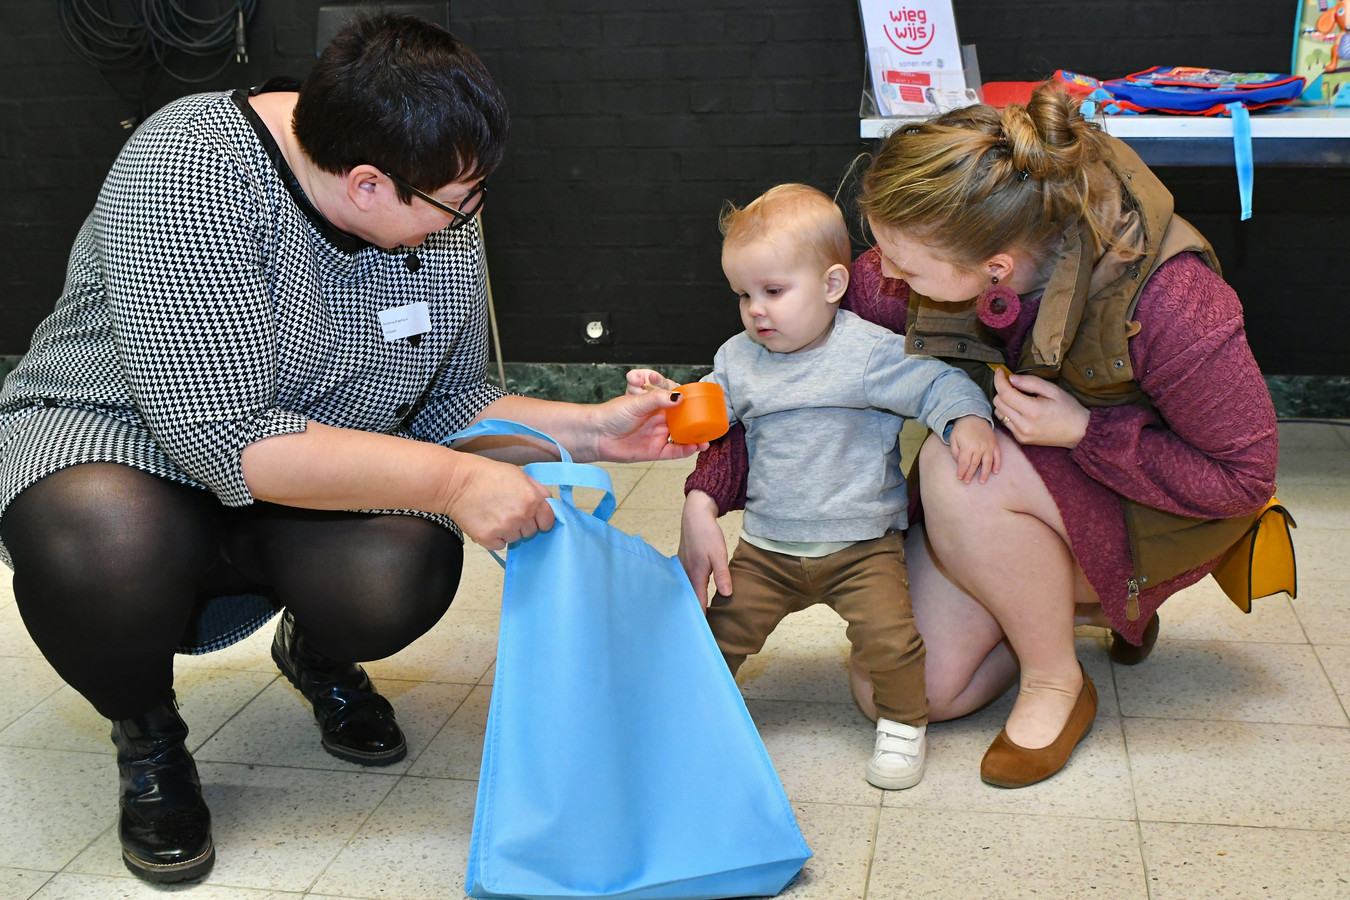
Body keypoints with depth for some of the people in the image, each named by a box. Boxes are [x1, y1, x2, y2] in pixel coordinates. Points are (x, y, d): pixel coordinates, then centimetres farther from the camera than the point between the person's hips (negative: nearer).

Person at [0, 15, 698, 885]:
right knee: (103, 544, -39)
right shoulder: (190, 175, -28)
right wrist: (449, 480, -36)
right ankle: (148, 734, -2)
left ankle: (319, 653, 13)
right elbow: (224, 438, -34)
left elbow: (450, 403, 5)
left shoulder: (445, 228, -8)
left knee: (406, 568, -27)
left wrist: (591, 429, -9)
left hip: (309, 486, 4)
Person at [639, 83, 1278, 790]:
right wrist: (704, 497, -16)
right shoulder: (923, 260, -23)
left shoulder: (1165, 297, -36)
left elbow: (1244, 474, -22)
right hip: (1013, 481, 5)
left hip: (1153, 502, -4)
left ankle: (1057, 685, -9)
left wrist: (1085, 428, -33)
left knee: (957, 471, -34)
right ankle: (1073, 600, 18)